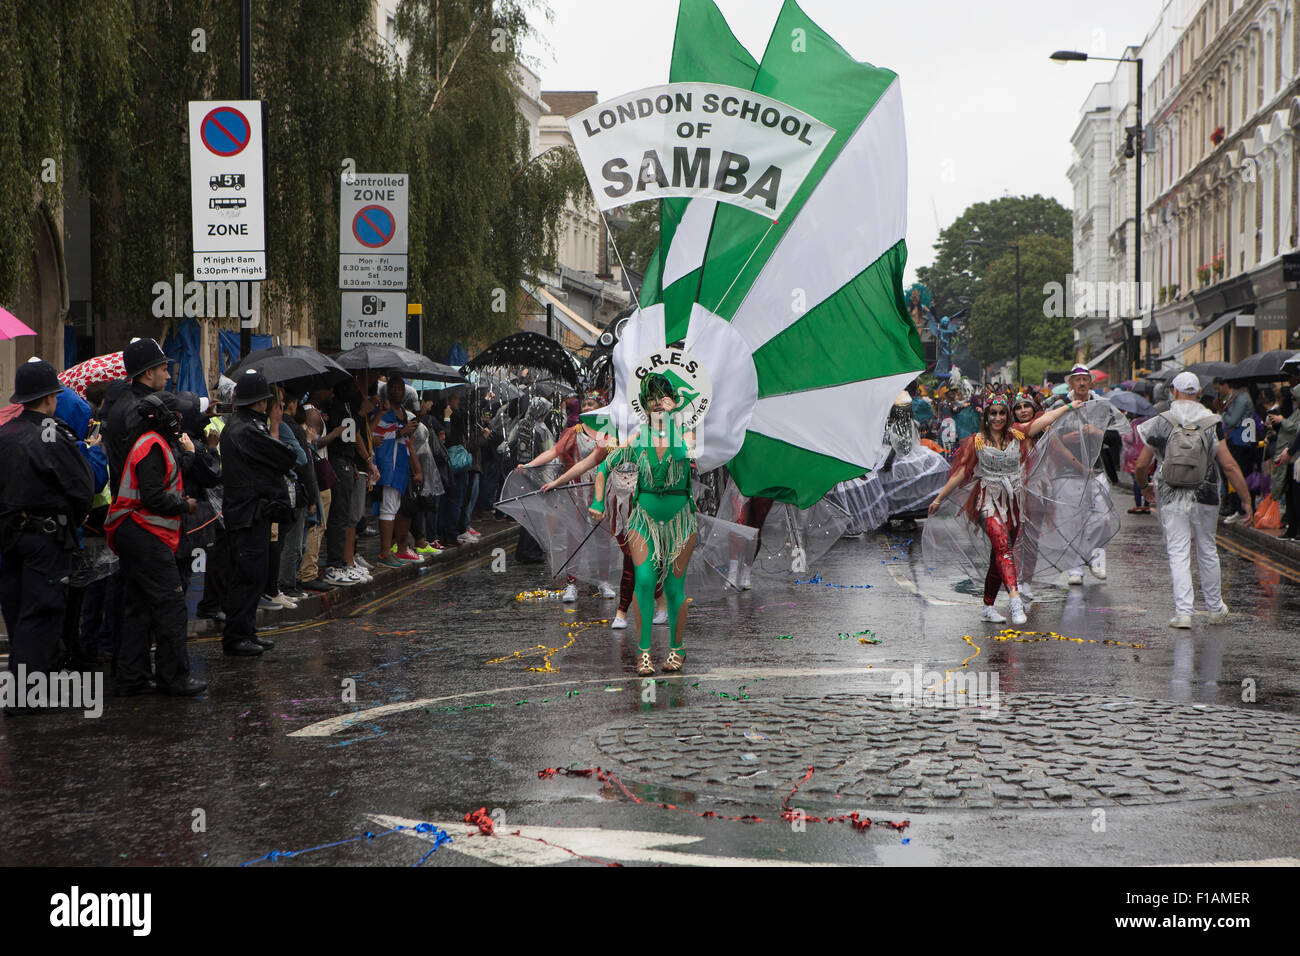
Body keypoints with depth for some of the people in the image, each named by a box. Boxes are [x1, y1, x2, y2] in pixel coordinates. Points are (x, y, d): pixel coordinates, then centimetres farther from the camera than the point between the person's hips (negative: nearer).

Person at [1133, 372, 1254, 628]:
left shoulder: (1161, 423, -4)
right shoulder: (1212, 424, -4)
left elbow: (1141, 465, -1)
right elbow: (1229, 465, -9)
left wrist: (1144, 486, 20)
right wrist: (1246, 499, -4)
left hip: (1171, 499, -1)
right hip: (1205, 498, 1)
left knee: (1178, 554, 1)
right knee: (1207, 551, 16)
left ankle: (1183, 612, -9)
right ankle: (1215, 609, 28)